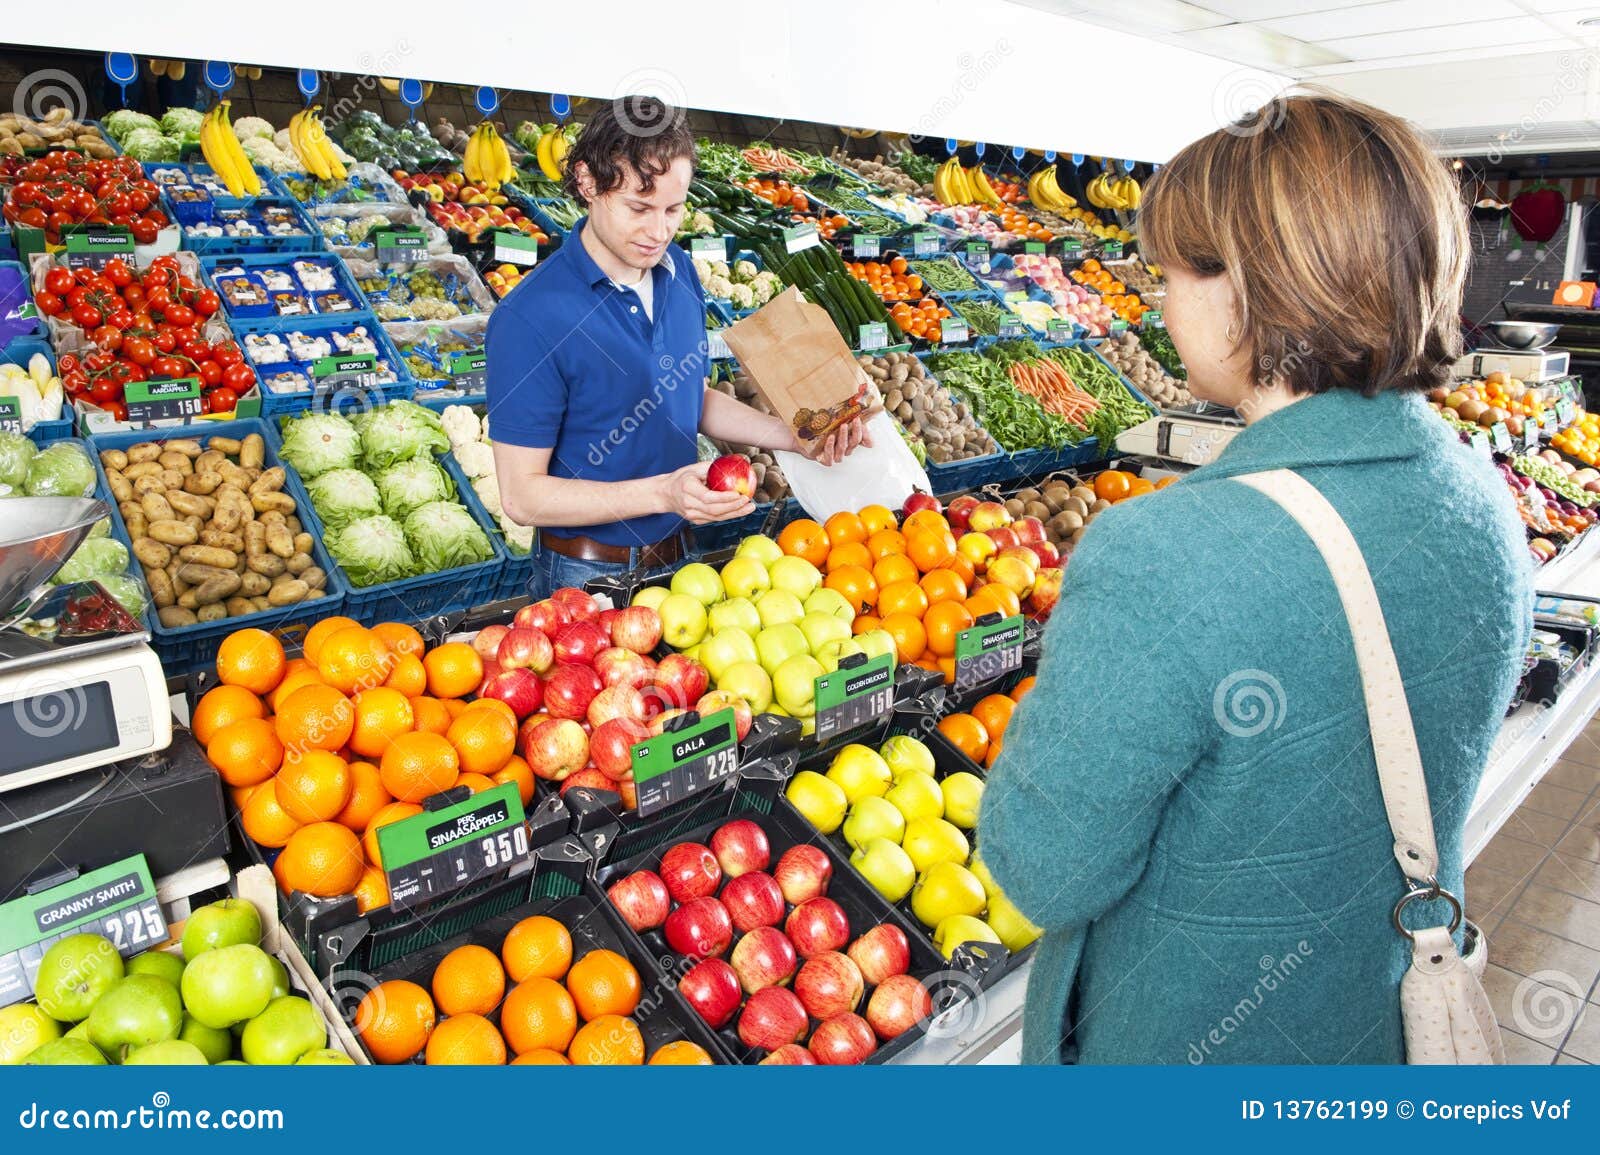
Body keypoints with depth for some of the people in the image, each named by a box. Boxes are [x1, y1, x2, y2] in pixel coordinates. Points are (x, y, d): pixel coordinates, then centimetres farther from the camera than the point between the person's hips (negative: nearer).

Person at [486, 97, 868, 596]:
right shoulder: (530, 320, -24)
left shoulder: (678, 270, -2)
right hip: (589, 573, -6)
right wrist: (663, 493, -31)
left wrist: (792, 435, -2)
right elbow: (522, 496, -22)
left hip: (678, 554, 6)